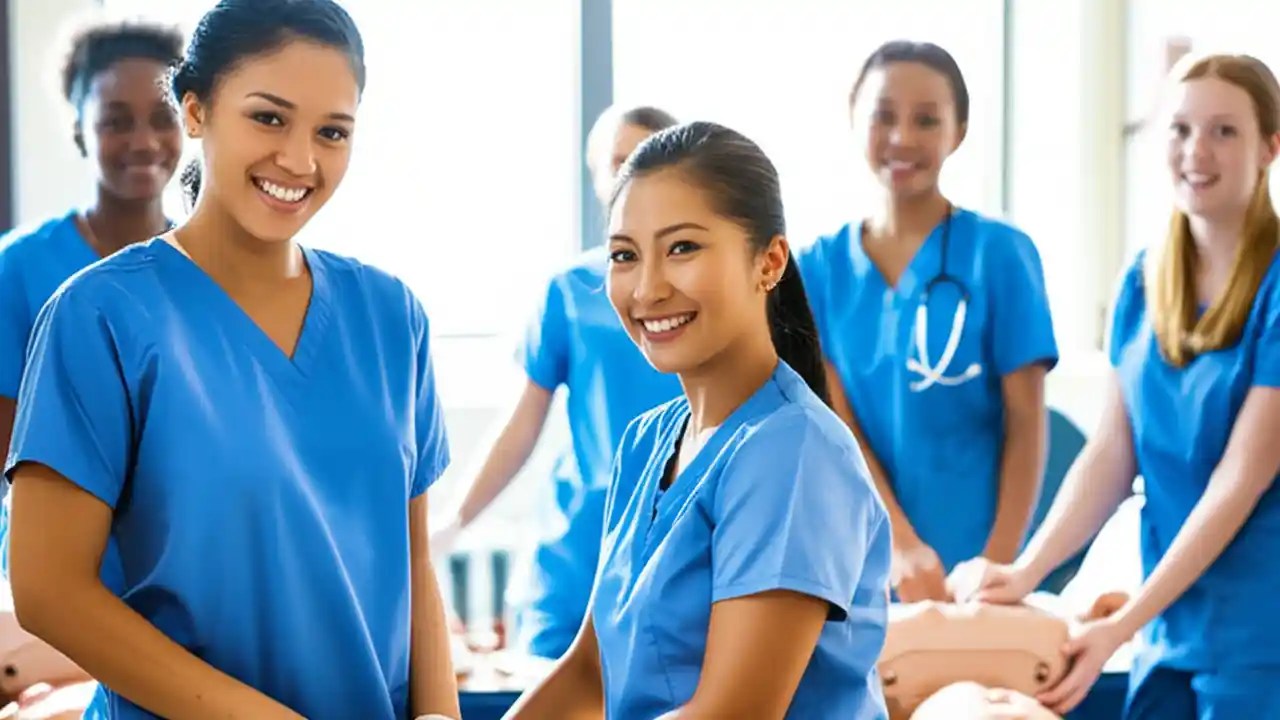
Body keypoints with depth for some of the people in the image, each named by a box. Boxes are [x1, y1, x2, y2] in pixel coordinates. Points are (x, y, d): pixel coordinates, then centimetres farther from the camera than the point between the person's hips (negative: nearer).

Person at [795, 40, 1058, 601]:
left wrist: (994, 568, -12)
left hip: (966, 572, -2)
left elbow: (1026, 428, -4)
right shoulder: (817, 267, 5)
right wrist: (899, 545, -16)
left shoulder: (999, 253, -3)